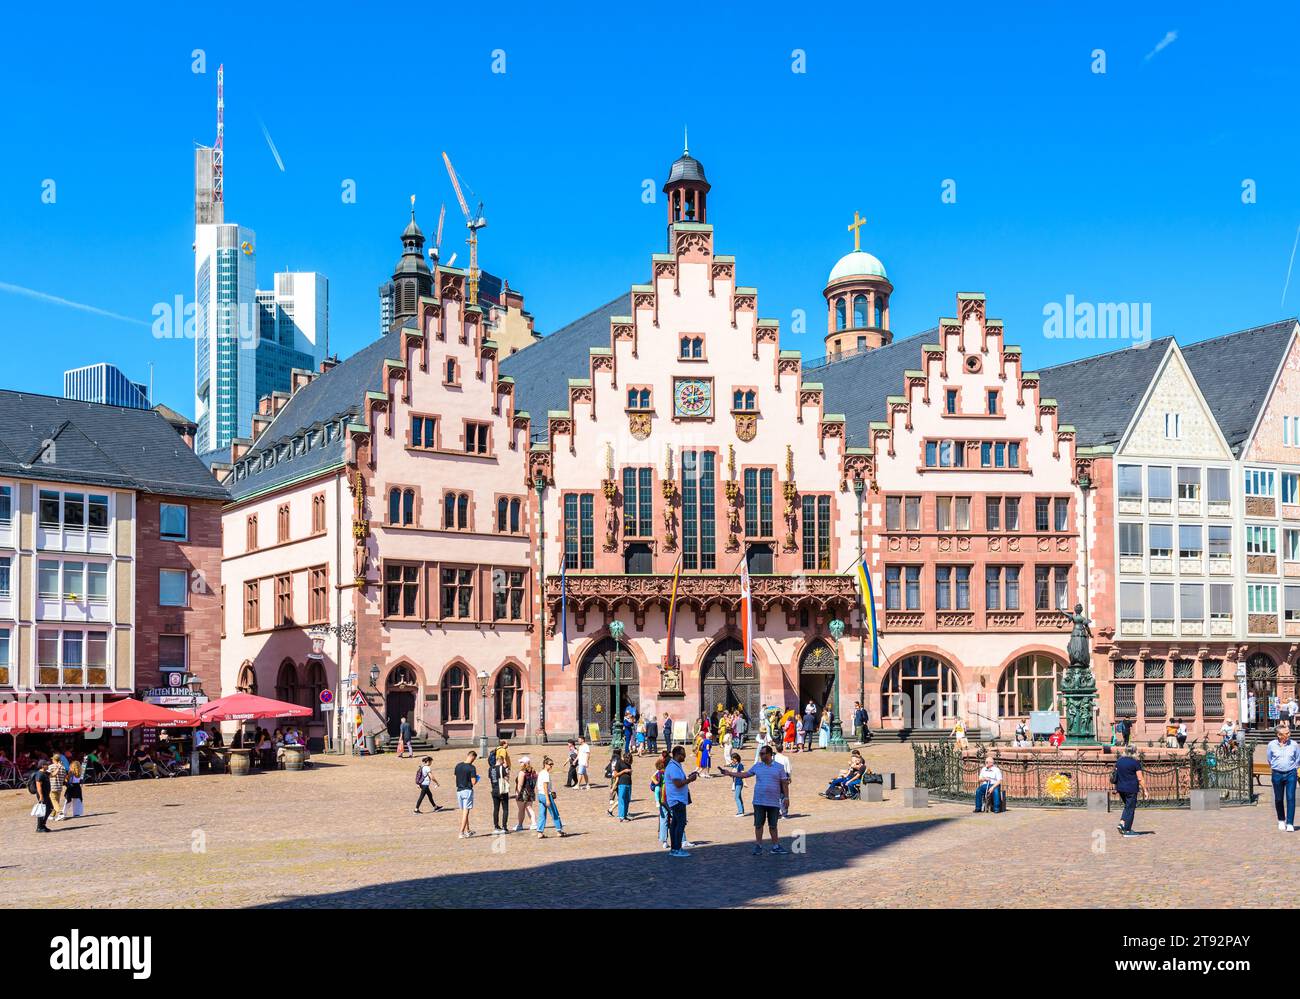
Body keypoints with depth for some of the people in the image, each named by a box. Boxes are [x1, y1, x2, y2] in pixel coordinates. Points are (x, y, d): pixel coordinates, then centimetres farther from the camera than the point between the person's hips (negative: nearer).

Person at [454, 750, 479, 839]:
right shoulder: (472, 767, -14)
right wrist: (476, 779, 5)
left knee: (463, 811, 16)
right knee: (466, 812, -4)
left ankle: (467, 831, 27)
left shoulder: (458, 766, 4)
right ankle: (461, 833, -9)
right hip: (468, 791, -6)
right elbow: (473, 782, -16)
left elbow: (456, 777, 13)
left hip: (459, 790, 6)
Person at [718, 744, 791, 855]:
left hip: (774, 802, -2)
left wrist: (786, 797, -3)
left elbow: (784, 783, 3)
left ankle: (776, 846, 14)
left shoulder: (779, 767, 2)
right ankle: (758, 846, 8)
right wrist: (728, 773, 8)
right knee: (758, 824, 2)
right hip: (759, 801, 2)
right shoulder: (757, 766, 8)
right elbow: (744, 774, 13)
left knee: (773, 825, 5)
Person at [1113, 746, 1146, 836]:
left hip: (1120, 788, 6)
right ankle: (1127, 830, 5)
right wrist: (1144, 790, -3)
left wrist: (1117, 789, 19)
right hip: (1131, 789, -6)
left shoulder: (1119, 761, 8)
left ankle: (1122, 823, 6)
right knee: (1130, 808, 3)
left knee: (1127, 806, 21)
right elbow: (1140, 779, -11)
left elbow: (1116, 775, 12)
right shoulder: (1135, 762, -10)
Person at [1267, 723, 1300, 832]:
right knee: (1278, 799, 9)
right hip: (1277, 774, 1)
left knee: (1291, 798, -9)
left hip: (1291, 774, -1)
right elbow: (1269, 759, 14)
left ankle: (1290, 823, -8)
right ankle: (1281, 821, 27)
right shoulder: (1272, 745, -2)